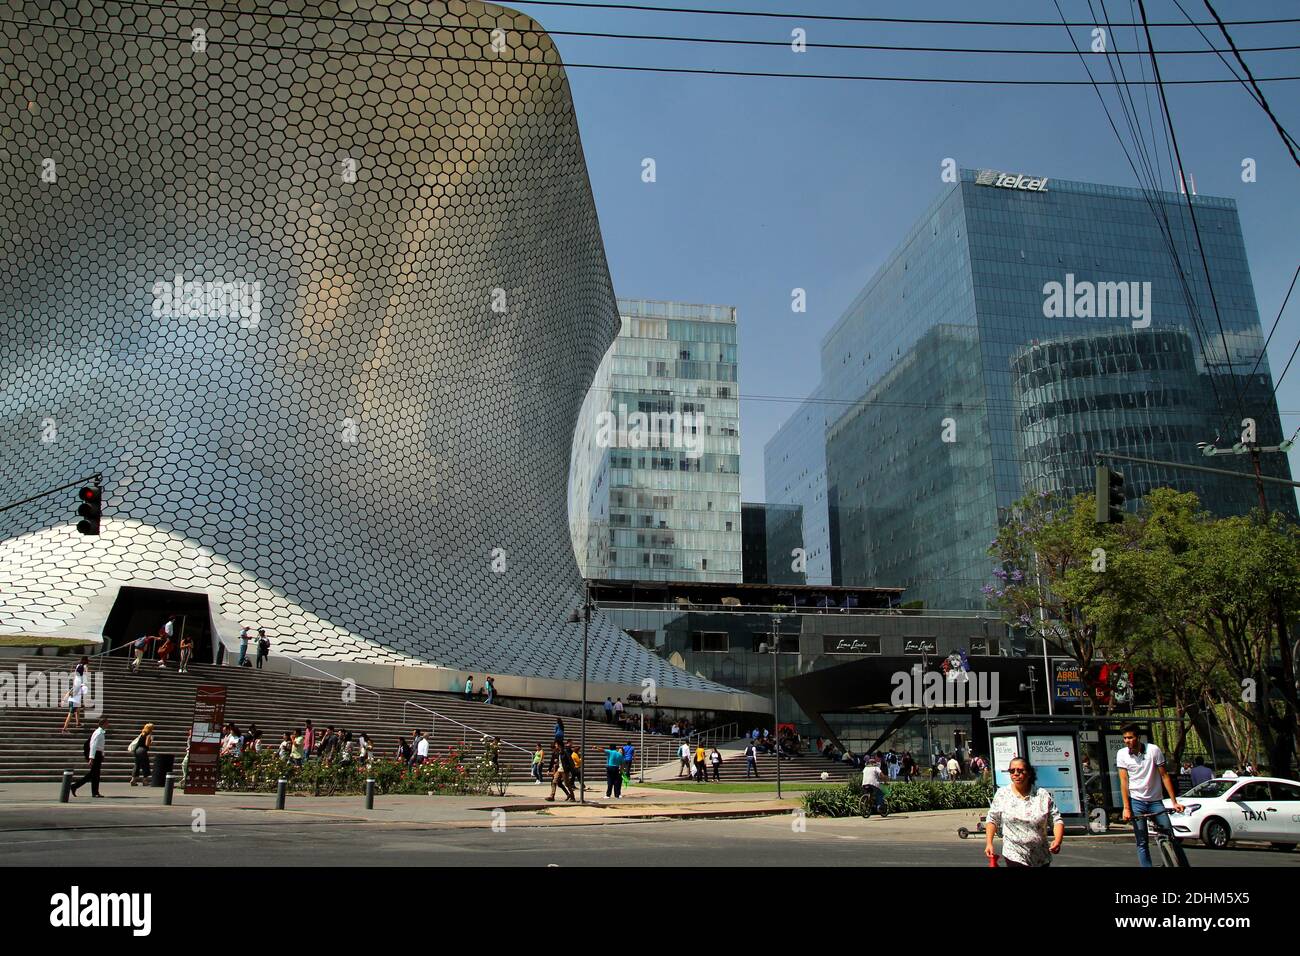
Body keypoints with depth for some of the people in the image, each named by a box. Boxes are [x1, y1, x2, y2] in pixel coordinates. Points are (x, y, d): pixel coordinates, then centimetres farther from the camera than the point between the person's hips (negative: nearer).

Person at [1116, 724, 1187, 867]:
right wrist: (1126, 808, -10)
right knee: (1142, 843, 0)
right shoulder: (1121, 754, -5)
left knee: (1171, 836, -3)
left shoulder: (1153, 750, -8)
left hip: (1155, 801, 0)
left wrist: (1174, 802, -7)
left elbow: (1164, 776, -3)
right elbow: (1124, 781, -5)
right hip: (1136, 801, 0)